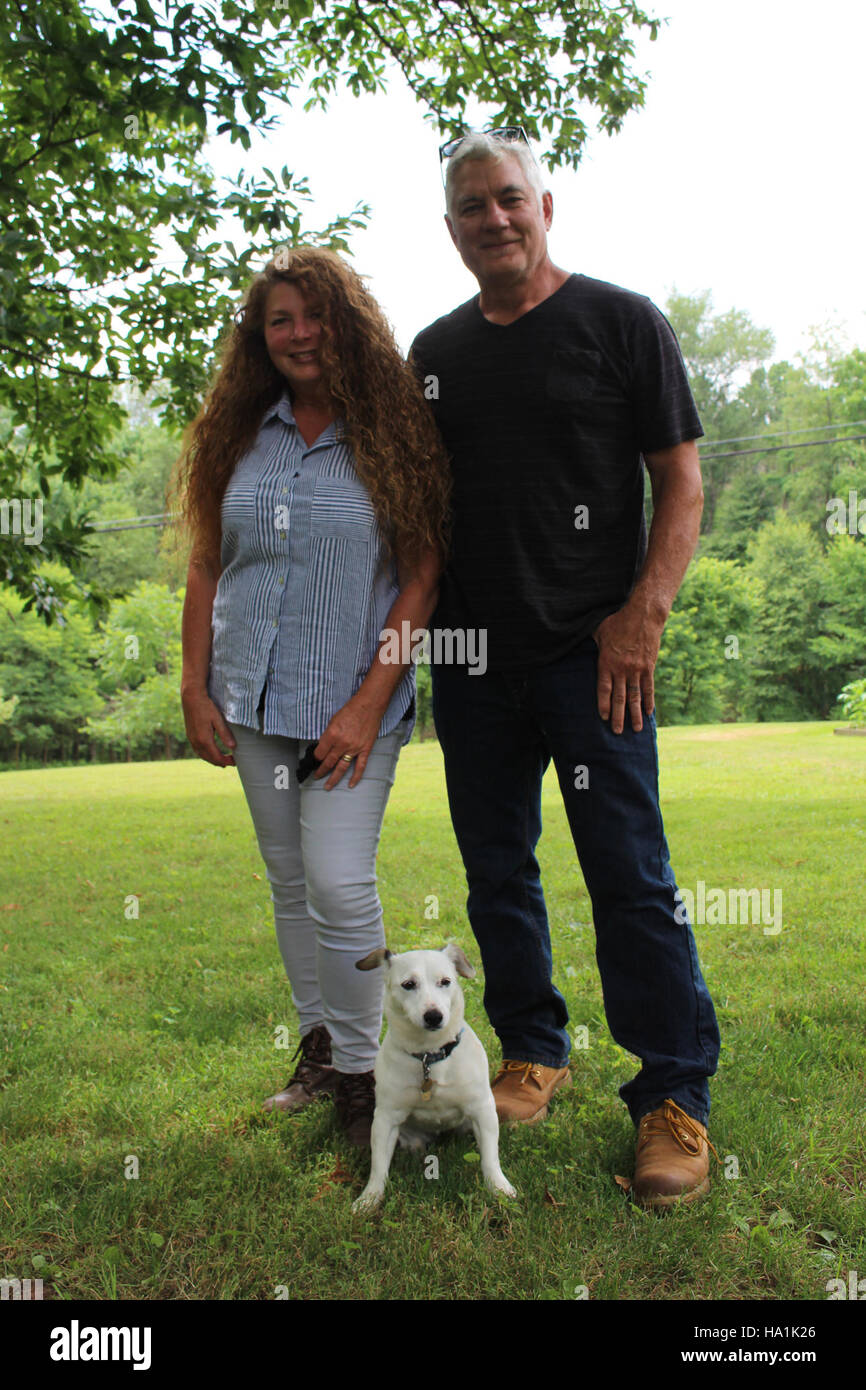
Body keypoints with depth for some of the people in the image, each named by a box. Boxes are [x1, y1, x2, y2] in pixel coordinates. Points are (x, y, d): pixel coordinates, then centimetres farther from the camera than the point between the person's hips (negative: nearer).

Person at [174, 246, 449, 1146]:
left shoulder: (392, 431, -4)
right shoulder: (239, 437, 8)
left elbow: (422, 579, -8)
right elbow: (206, 568, 11)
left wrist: (369, 703, -14)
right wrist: (194, 687, 4)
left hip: (352, 700, -5)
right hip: (254, 701, 5)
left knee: (340, 885, -10)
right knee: (289, 884, 13)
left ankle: (360, 1072, 9)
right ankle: (318, 1047, 29)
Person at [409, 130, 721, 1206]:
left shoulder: (622, 322, 3)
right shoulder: (435, 351, 15)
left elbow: (681, 482, 0)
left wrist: (644, 611, -13)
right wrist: (417, 621, 8)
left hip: (590, 651, -4)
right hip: (472, 656, 5)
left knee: (630, 876, -5)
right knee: (496, 868, 11)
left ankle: (674, 1096, 9)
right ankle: (533, 1051, 28)